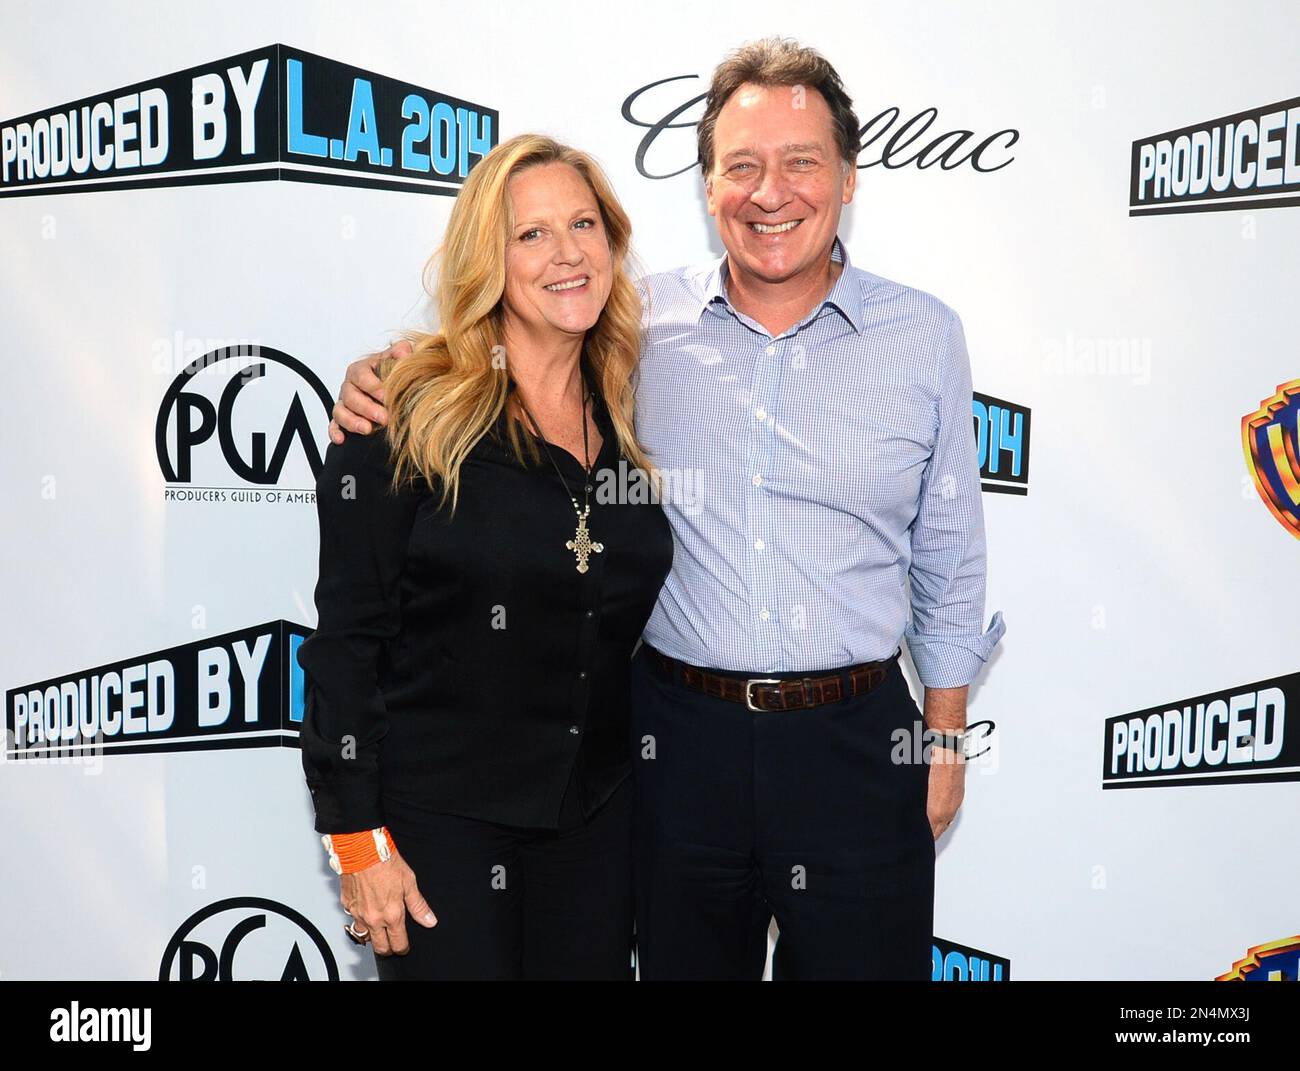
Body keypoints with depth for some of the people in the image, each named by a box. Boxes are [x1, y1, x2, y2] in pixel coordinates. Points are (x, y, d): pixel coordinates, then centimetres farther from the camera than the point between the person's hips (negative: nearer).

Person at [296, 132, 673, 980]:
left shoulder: (633, 415, 3)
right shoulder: (409, 413, -13)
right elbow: (347, 637, -11)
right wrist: (356, 835, -12)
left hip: (598, 814, 5)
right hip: (439, 815, -4)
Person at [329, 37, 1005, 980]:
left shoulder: (926, 336, 0)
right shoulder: (641, 323, -2)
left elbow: (949, 561, 6)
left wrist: (945, 736, 8)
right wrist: (381, 370, -8)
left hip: (856, 743, 0)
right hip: (679, 734, 1)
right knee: (686, 963, 18)